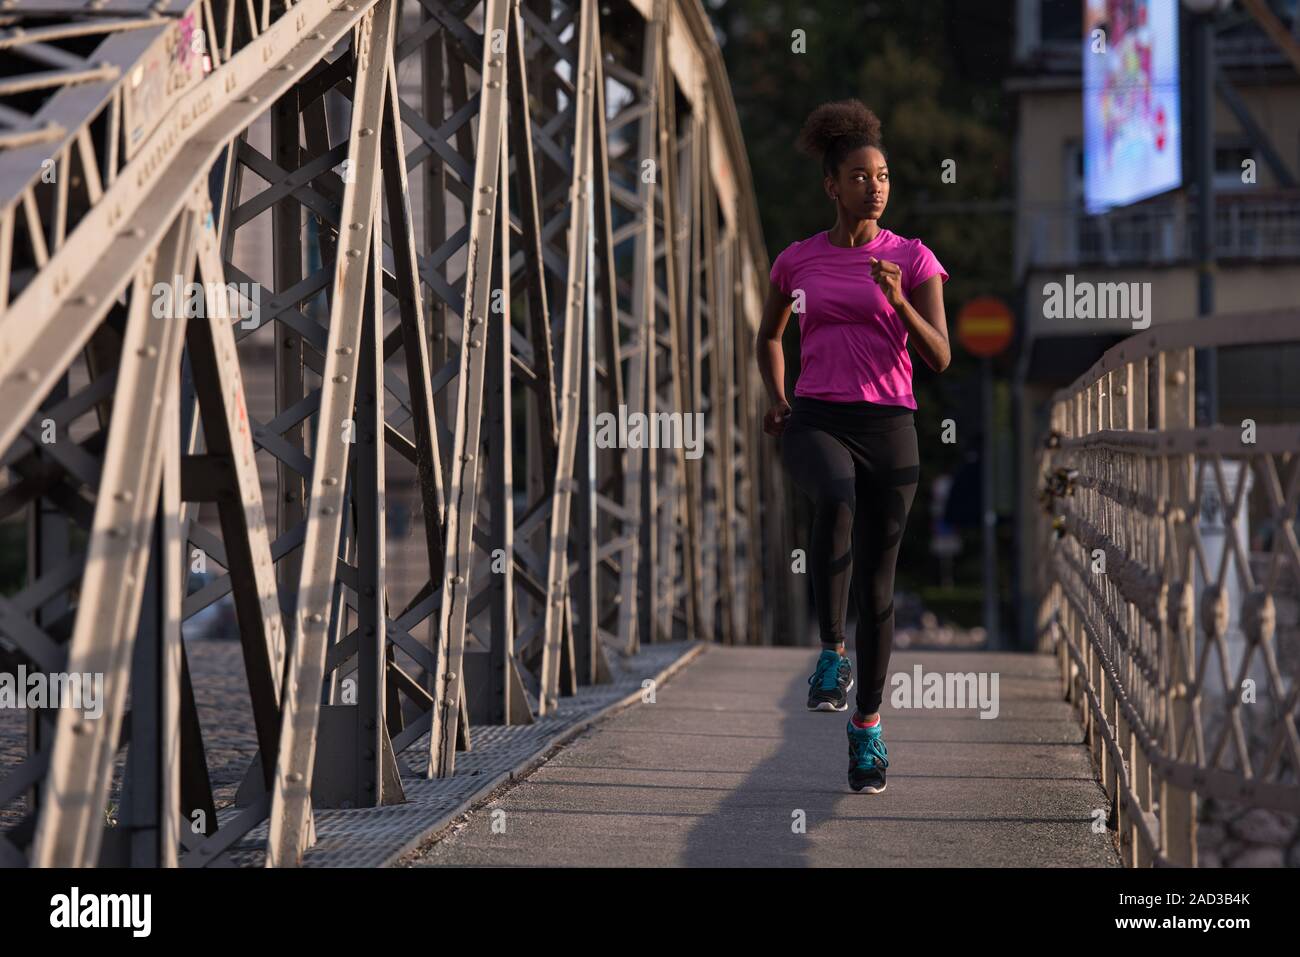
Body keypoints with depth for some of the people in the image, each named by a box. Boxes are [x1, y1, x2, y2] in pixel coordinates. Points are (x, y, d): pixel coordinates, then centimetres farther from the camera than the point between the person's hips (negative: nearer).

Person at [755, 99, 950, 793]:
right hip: (815, 423, 0)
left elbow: (940, 358, -3)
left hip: (888, 426, 0)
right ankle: (831, 650, -23)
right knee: (836, 495, -36)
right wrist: (776, 398, 8)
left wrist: (899, 301, -19)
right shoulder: (797, 260, 8)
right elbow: (768, 336, 25)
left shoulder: (913, 260, 4)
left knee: (876, 582, 4)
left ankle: (868, 725, 19)